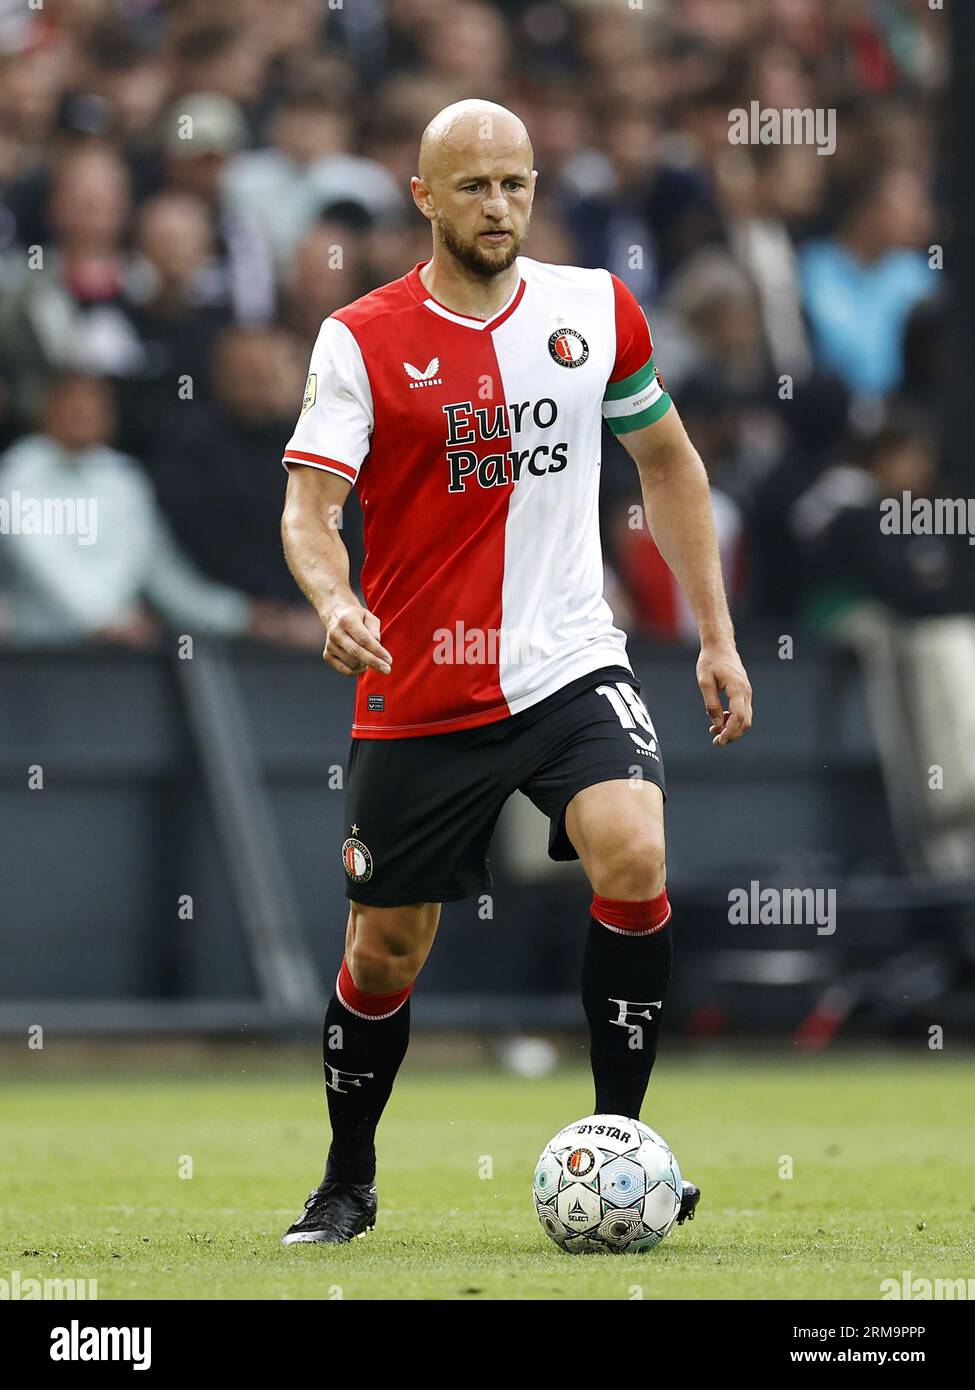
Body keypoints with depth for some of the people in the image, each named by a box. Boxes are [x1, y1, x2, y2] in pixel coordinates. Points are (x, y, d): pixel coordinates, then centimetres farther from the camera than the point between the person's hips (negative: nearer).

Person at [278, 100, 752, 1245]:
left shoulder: (596, 310, 3)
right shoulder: (361, 341, -6)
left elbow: (668, 463, 16)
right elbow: (308, 508, -12)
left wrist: (717, 635, 12)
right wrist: (335, 602, -34)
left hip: (570, 668, 1)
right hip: (416, 696, -1)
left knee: (634, 860, -25)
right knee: (385, 951, 6)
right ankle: (348, 1183, 30)